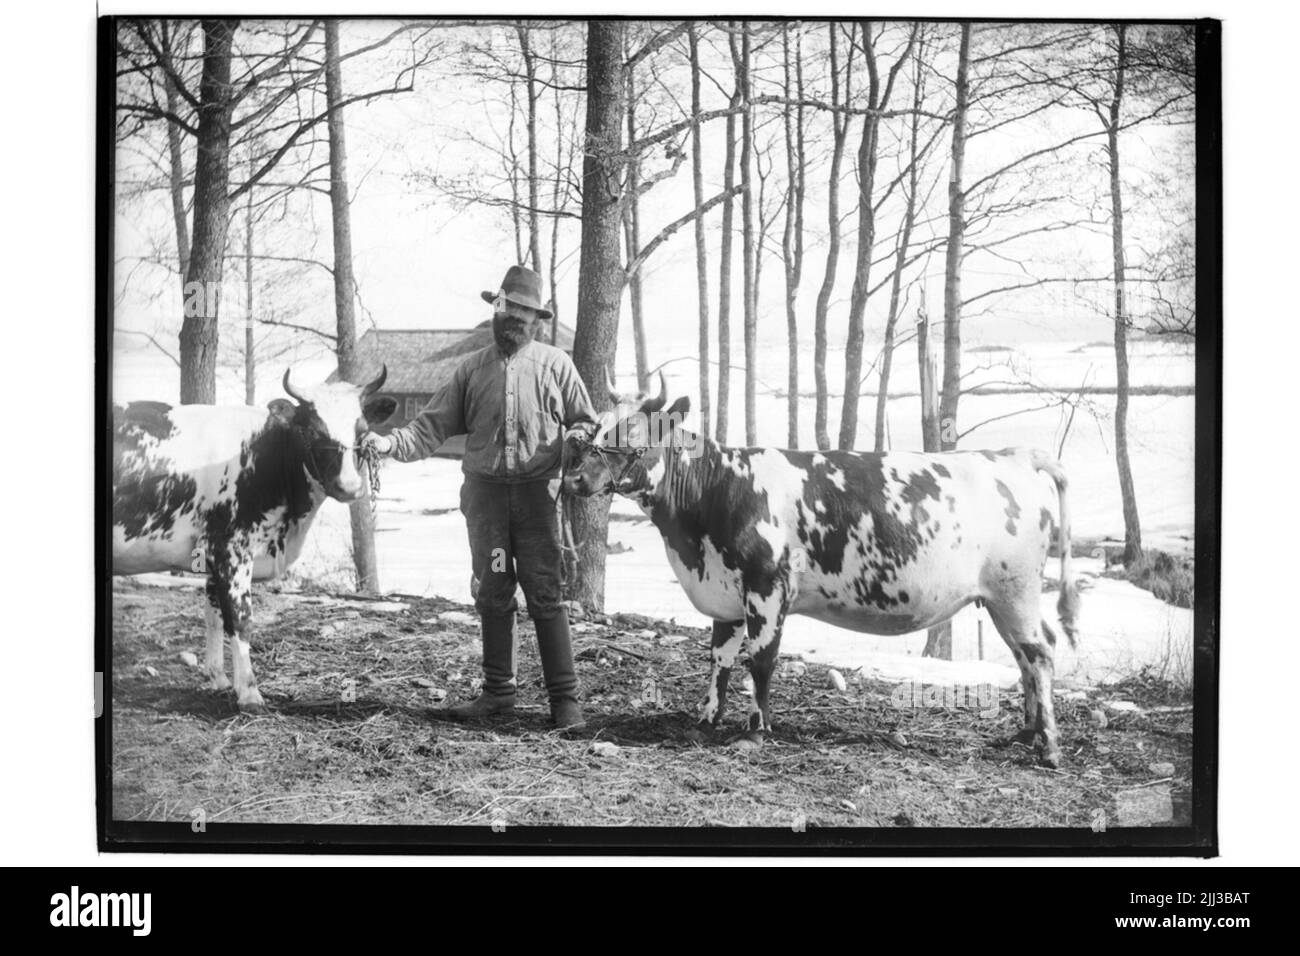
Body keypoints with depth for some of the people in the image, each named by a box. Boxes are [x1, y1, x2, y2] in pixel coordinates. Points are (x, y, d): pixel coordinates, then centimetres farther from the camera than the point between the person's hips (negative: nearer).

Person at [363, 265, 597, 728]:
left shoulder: (555, 364, 6)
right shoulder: (472, 369, 12)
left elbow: (585, 422, 10)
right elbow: (433, 425, 8)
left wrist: (573, 440, -12)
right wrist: (391, 442, -7)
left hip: (537, 491, -3)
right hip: (484, 492, 3)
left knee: (545, 595, -5)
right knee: (493, 595, 8)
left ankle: (564, 697, 0)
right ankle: (497, 690, 19)